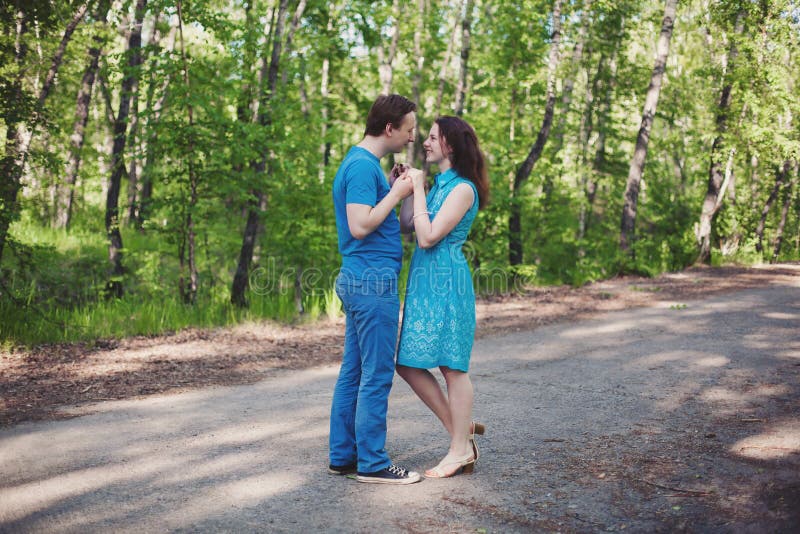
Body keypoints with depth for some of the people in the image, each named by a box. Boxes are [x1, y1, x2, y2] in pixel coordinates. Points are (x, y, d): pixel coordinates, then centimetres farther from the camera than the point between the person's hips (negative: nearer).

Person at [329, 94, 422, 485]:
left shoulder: (362, 163, 17)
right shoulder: (363, 165, -15)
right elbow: (360, 226, -22)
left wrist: (394, 187, 10)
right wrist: (397, 193, -13)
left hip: (358, 280, 11)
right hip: (373, 280, -11)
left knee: (354, 372, 12)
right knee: (377, 375, -5)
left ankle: (343, 456, 19)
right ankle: (372, 463, 2)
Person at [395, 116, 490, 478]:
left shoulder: (463, 189, -11)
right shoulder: (439, 185, 16)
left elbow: (428, 237, -17)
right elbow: (407, 227, 15)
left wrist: (417, 190, -12)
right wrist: (407, 189, 10)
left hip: (445, 281, -9)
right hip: (424, 281, 9)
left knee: (452, 366, -1)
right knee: (408, 364, 9)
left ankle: (460, 450, 10)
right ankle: (460, 430, 19)